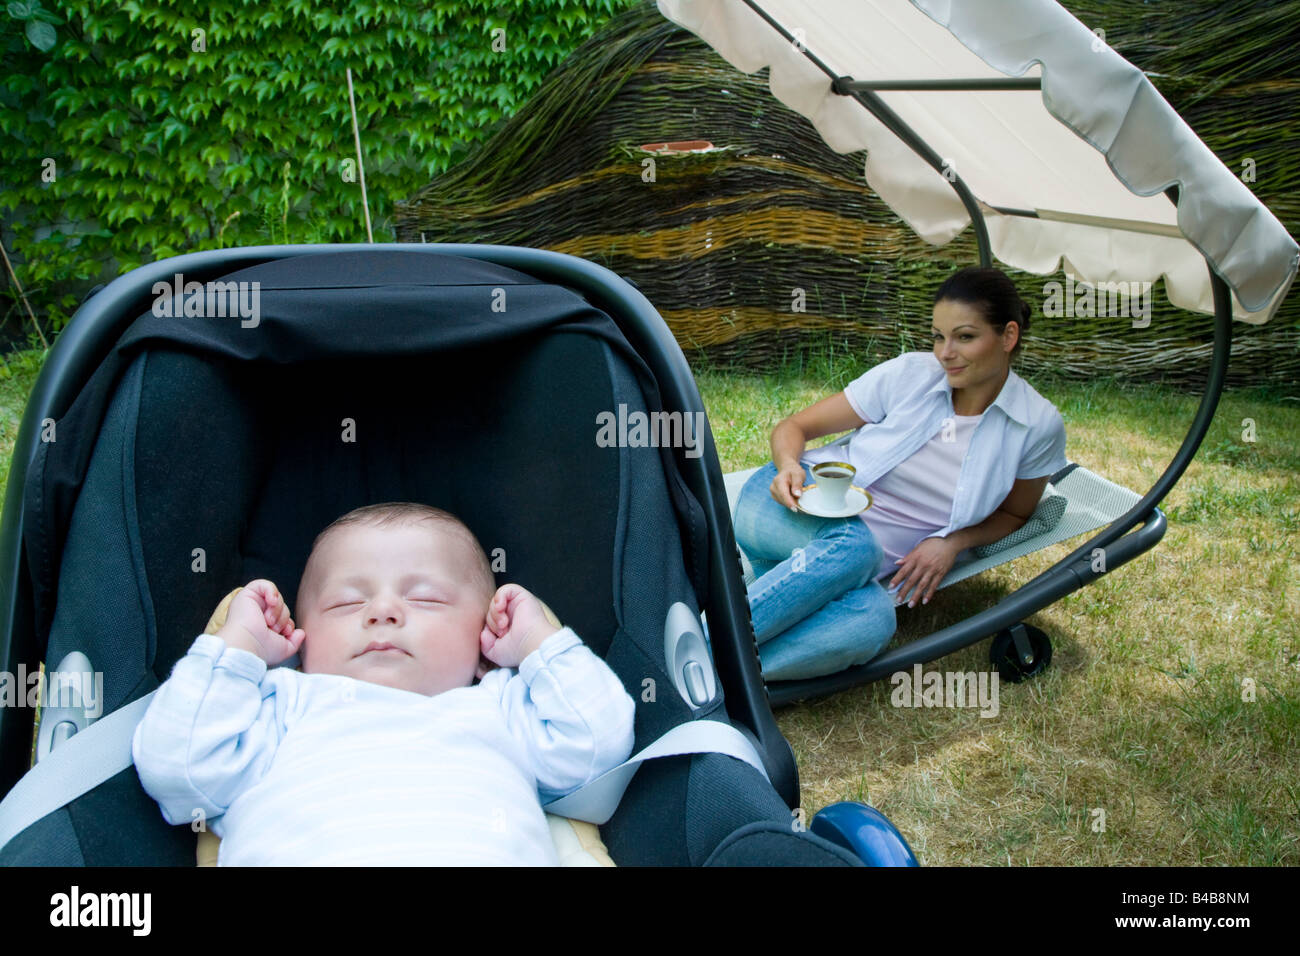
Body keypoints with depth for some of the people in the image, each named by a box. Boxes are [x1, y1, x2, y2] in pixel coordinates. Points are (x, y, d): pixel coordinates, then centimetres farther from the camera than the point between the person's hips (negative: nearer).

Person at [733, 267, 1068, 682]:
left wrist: (952, 543, -4)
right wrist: (789, 465, -19)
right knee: (855, 547, -39)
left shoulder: (1039, 426, -1)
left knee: (872, 622, -38)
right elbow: (793, 426, 5)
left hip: (878, 569, 1)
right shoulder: (909, 374, -2)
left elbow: (1014, 513, 16)